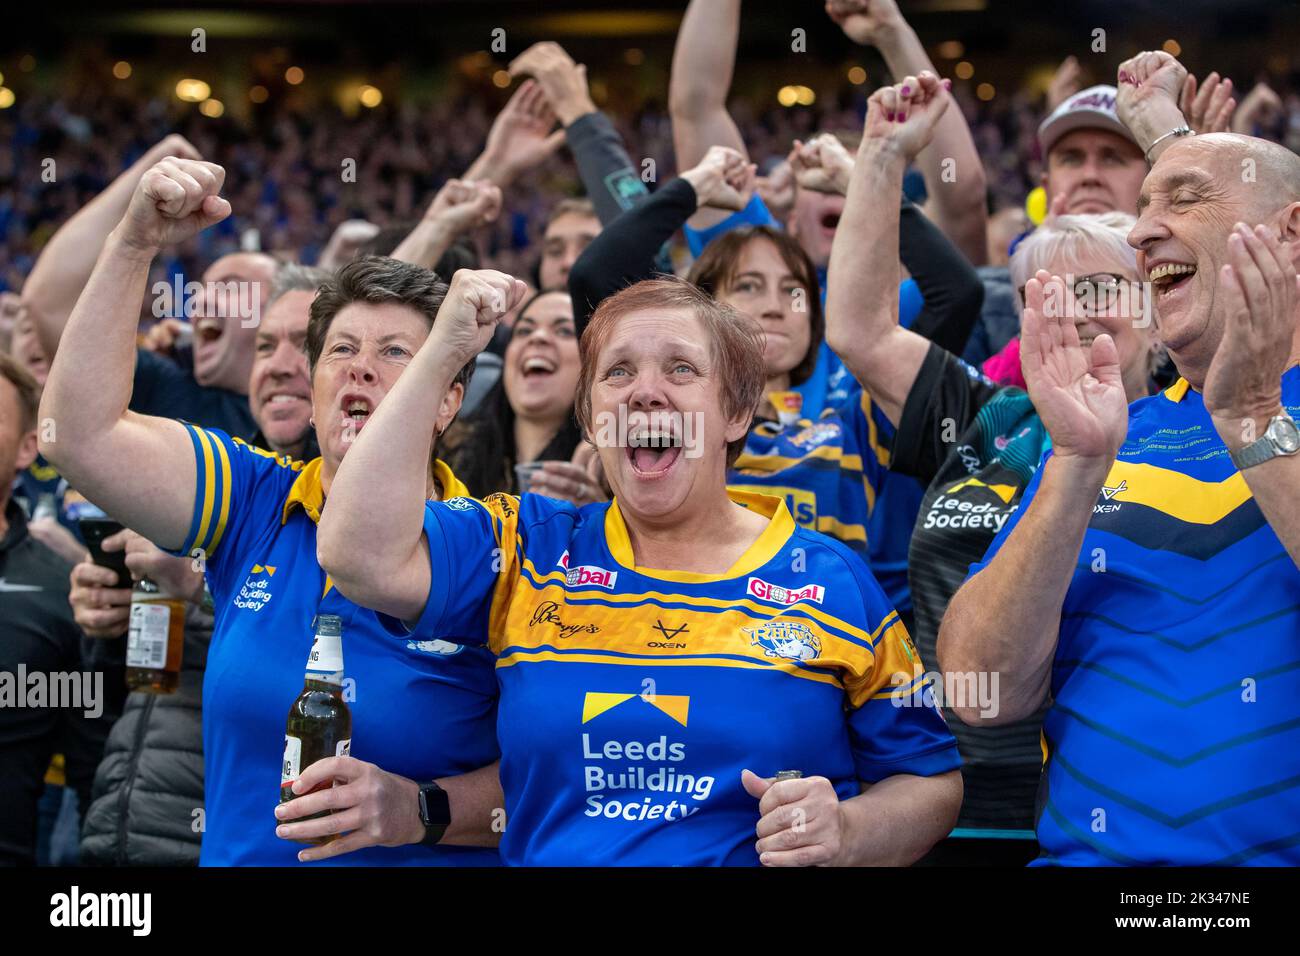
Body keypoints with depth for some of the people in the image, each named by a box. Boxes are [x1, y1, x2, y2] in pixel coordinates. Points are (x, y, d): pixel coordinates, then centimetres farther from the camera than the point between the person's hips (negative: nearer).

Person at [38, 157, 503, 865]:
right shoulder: (255, 504, 7)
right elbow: (81, 433, -4)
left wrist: (422, 809, -18)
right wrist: (135, 244, -7)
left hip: (424, 861, -3)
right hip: (238, 854, 3)